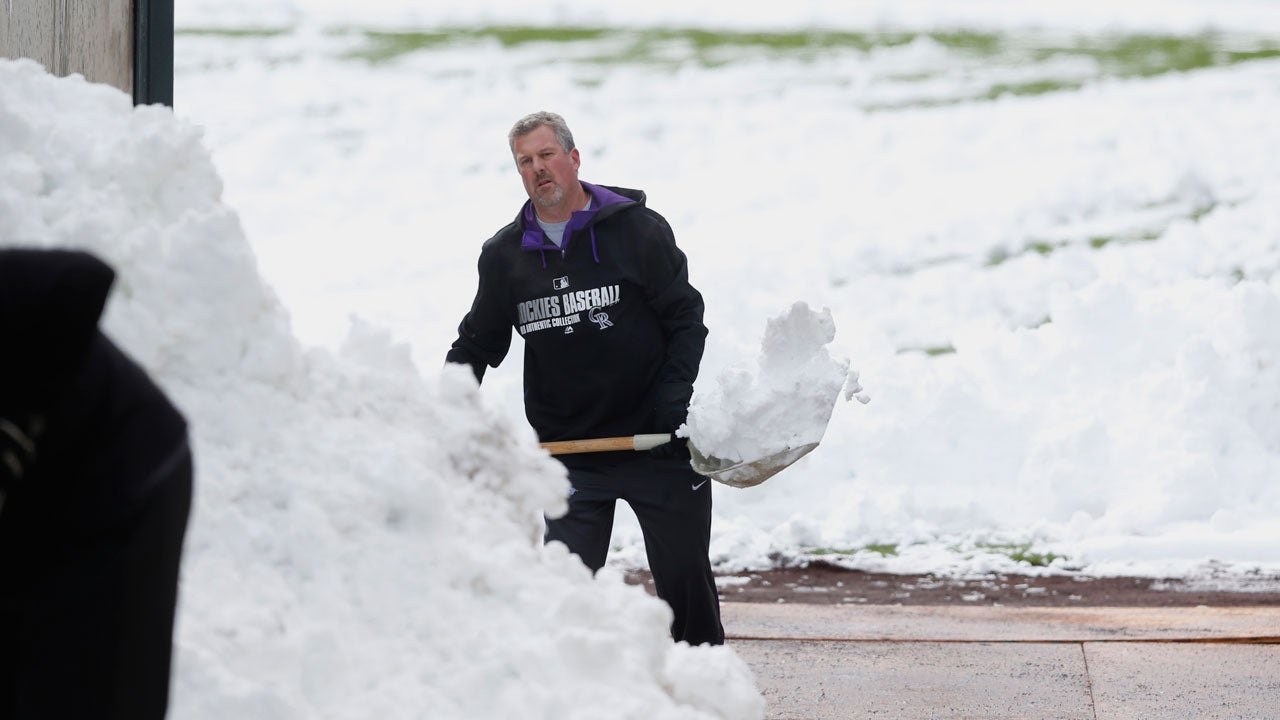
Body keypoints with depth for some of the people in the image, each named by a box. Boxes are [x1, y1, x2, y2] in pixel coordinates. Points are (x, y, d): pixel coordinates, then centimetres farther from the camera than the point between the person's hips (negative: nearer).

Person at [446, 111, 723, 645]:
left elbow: (686, 317, -1)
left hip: (657, 442, -2)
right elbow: (478, 343, 16)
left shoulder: (638, 229, -3)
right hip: (569, 450, 2)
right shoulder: (504, 255, 5)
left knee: (686, 577, 7)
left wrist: (673, 398, -13)